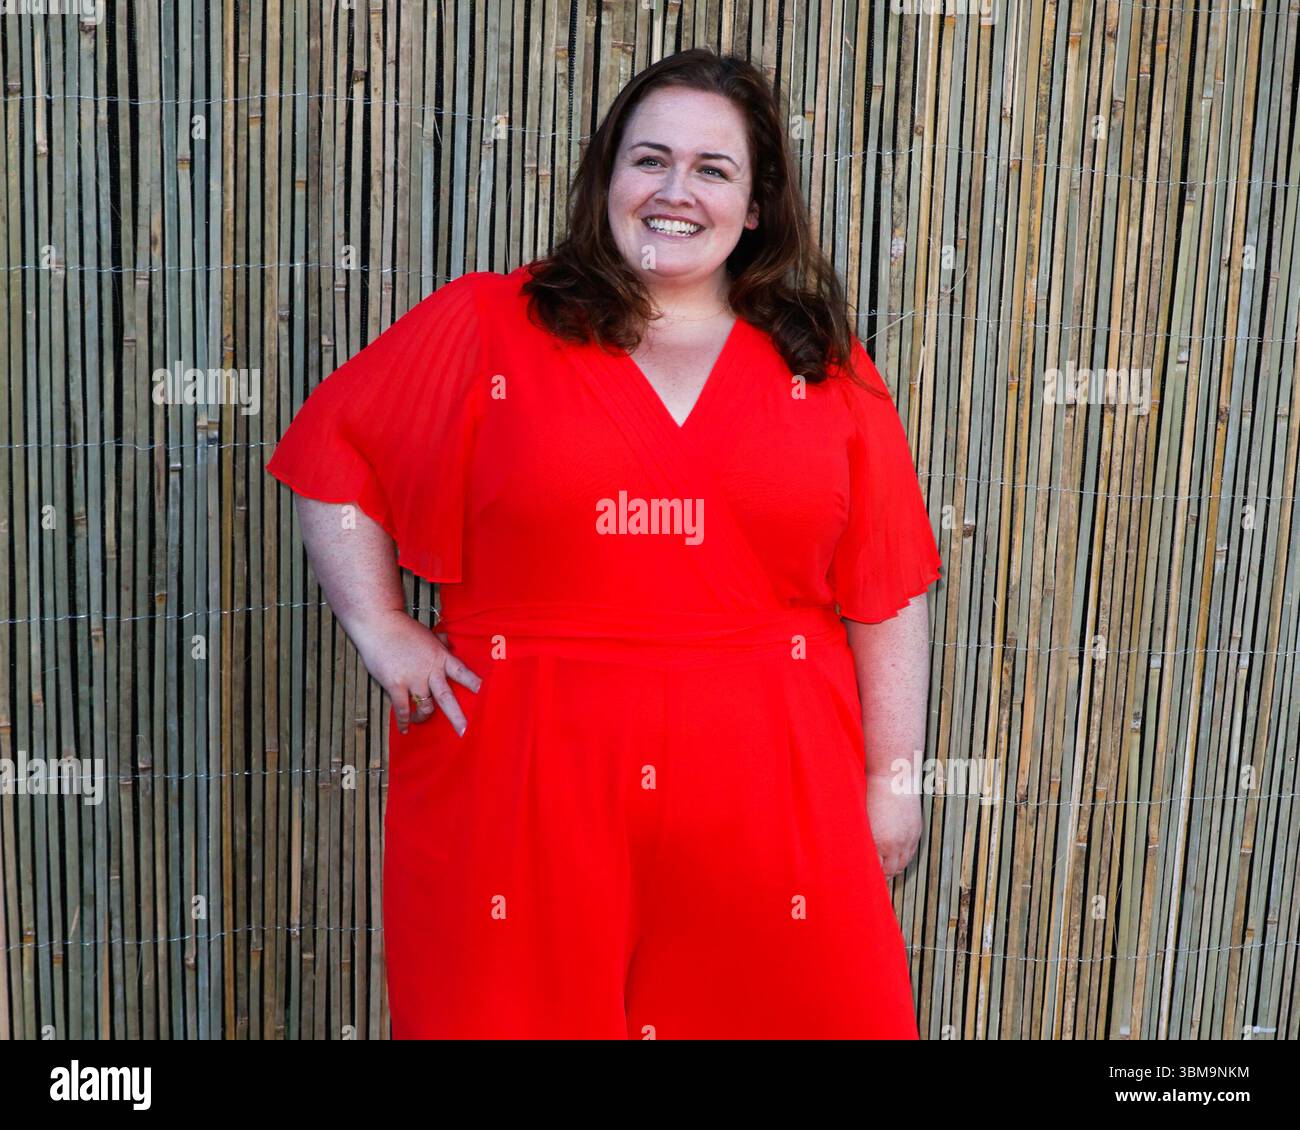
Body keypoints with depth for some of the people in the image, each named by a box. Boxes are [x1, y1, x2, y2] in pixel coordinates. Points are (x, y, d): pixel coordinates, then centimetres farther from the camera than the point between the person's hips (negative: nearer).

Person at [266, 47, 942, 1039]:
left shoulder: (826, 369, 5)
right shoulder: (486, 328, 1)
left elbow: (888, 592, 5)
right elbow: (332, 455, 8)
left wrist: (892, 780, 5)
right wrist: (383, 631, -1)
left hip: (761, 794, 2)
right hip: (527, 783, -1)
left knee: (800, 1009, 11)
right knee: (523, 1009, 12)